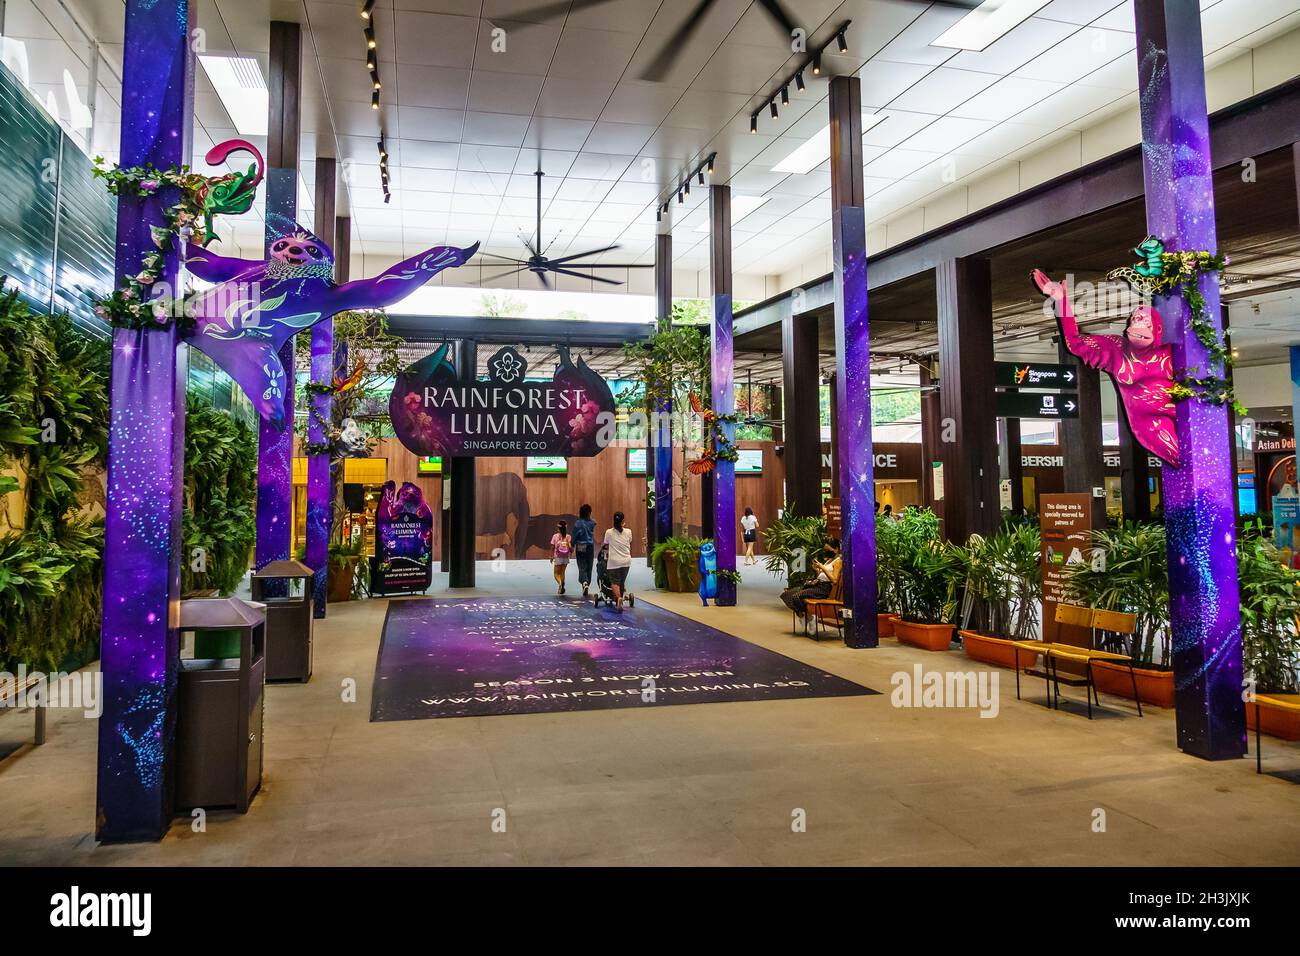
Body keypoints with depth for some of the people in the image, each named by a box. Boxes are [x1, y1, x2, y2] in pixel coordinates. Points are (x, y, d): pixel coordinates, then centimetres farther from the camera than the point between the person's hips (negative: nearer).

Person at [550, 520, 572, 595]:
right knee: (562, 572, 19)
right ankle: (562, 587, 19)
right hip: (566, 558, 2)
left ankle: (560, 583, -21)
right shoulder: (568, 537, -4)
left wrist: (551, 557, 5)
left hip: (558, 558, -2)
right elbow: (571, 550, -7)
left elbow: (552, 548, -6)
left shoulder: (555, 536, -7)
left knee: (556, 573, 7)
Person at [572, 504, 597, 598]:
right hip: (590, 547, 2)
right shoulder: (592, 523, -2)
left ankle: (584, 582, -25)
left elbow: (574, 537, -4)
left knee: (582, 567, 1)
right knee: (589, 568, 12)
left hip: (580, 548, -1)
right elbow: (594, 538, 2)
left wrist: (572, 547, 6)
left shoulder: (577, 523, -6)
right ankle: (586, 589, 18)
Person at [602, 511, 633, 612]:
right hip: (626, 561, 2)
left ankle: (618, 598, -27)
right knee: (622, 582, 13)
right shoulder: (628, 532, 1)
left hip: (614, 561, -2)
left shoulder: (609, 532, -3)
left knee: (615, 582, 0)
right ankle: (618, 603, 20)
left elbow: (606, 546, 10)